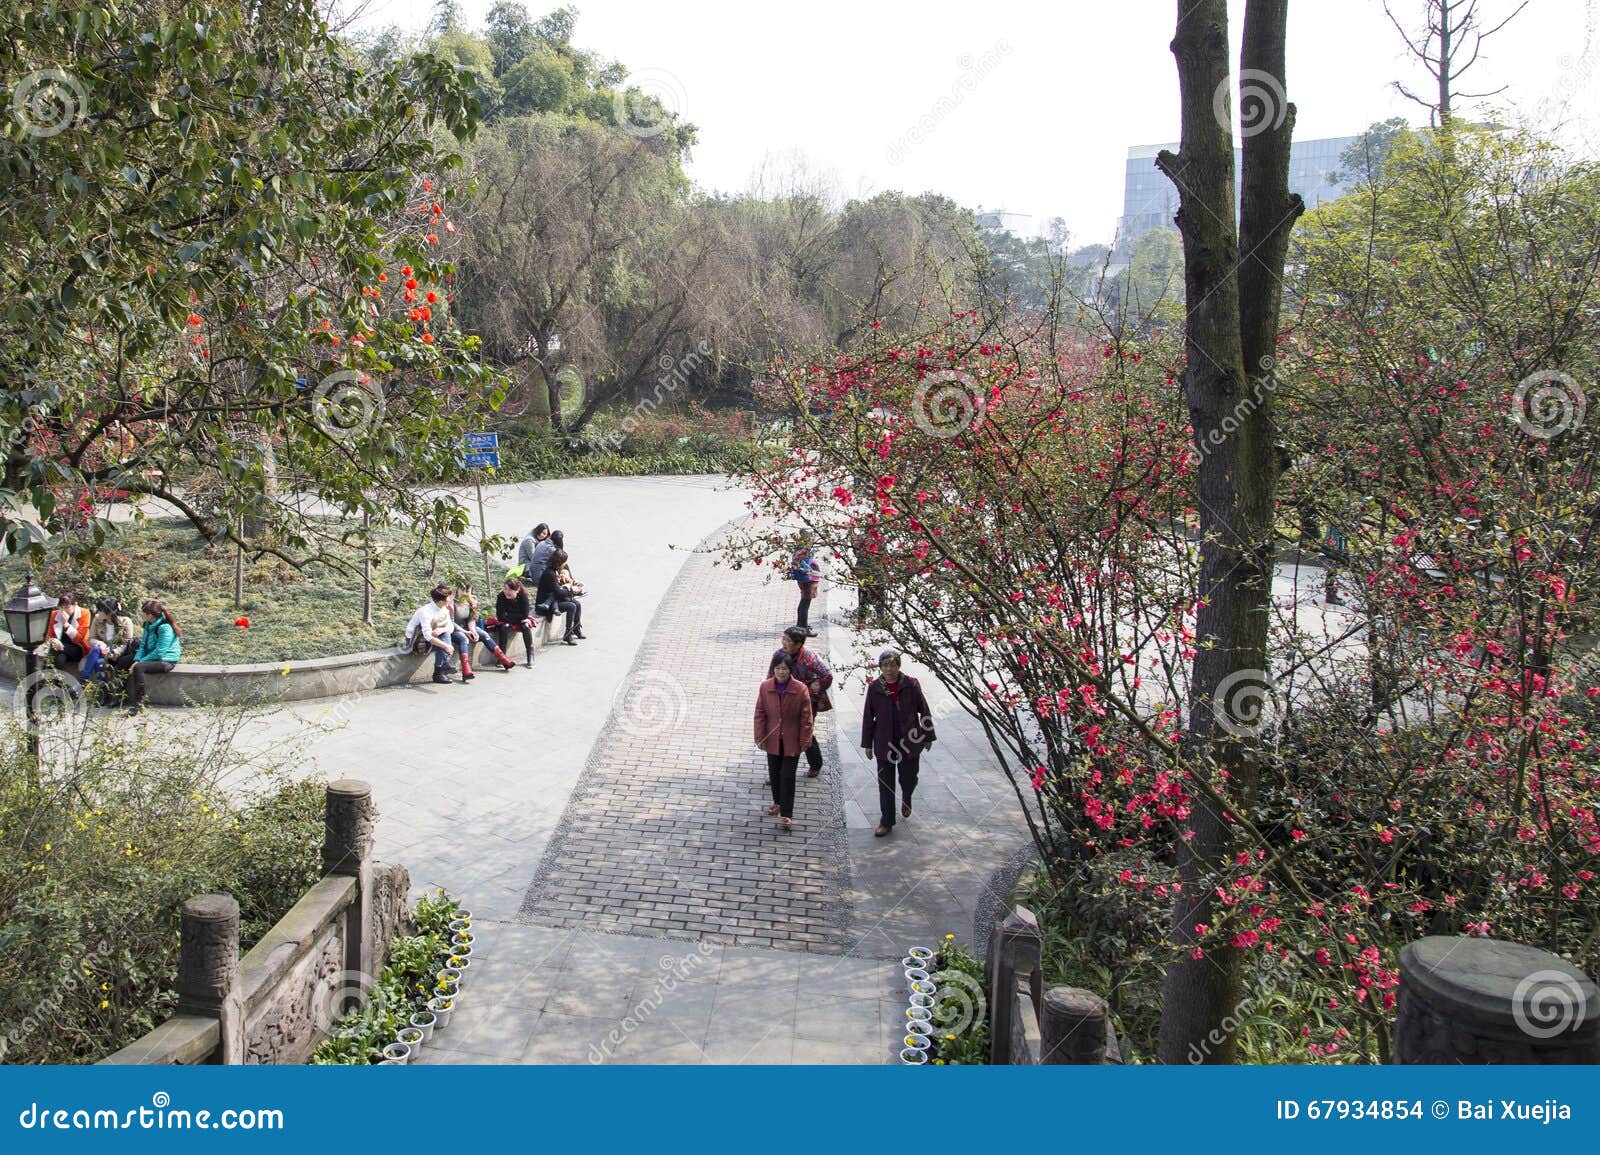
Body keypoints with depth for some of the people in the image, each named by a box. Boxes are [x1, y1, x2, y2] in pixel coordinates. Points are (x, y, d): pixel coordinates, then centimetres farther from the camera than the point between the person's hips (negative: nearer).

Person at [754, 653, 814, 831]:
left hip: (792, 741, -3)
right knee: (774, 773, 17)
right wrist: (760, 737, -1)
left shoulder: (800, 689, -15)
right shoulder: (765, 687, -7)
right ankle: (778, 802, 40)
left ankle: (787, 814, 5)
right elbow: (760, 714, 0)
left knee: (788, 776, -2)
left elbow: (806, 717, -8)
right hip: (772, 740, 3)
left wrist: (805, 741, -7)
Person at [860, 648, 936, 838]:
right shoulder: (874, 688, -6)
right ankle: (886, 822, 18)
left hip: (909, 742, 0)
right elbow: (868, 717, 2)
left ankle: (906, 799, 46)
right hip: (884, 744, 1)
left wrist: (928, 736, 4)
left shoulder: (911, 685, -9)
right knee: (885, 784, 5)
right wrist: (867, 744, 4)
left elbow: (924, 711, 0)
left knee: (909, 779, 11)